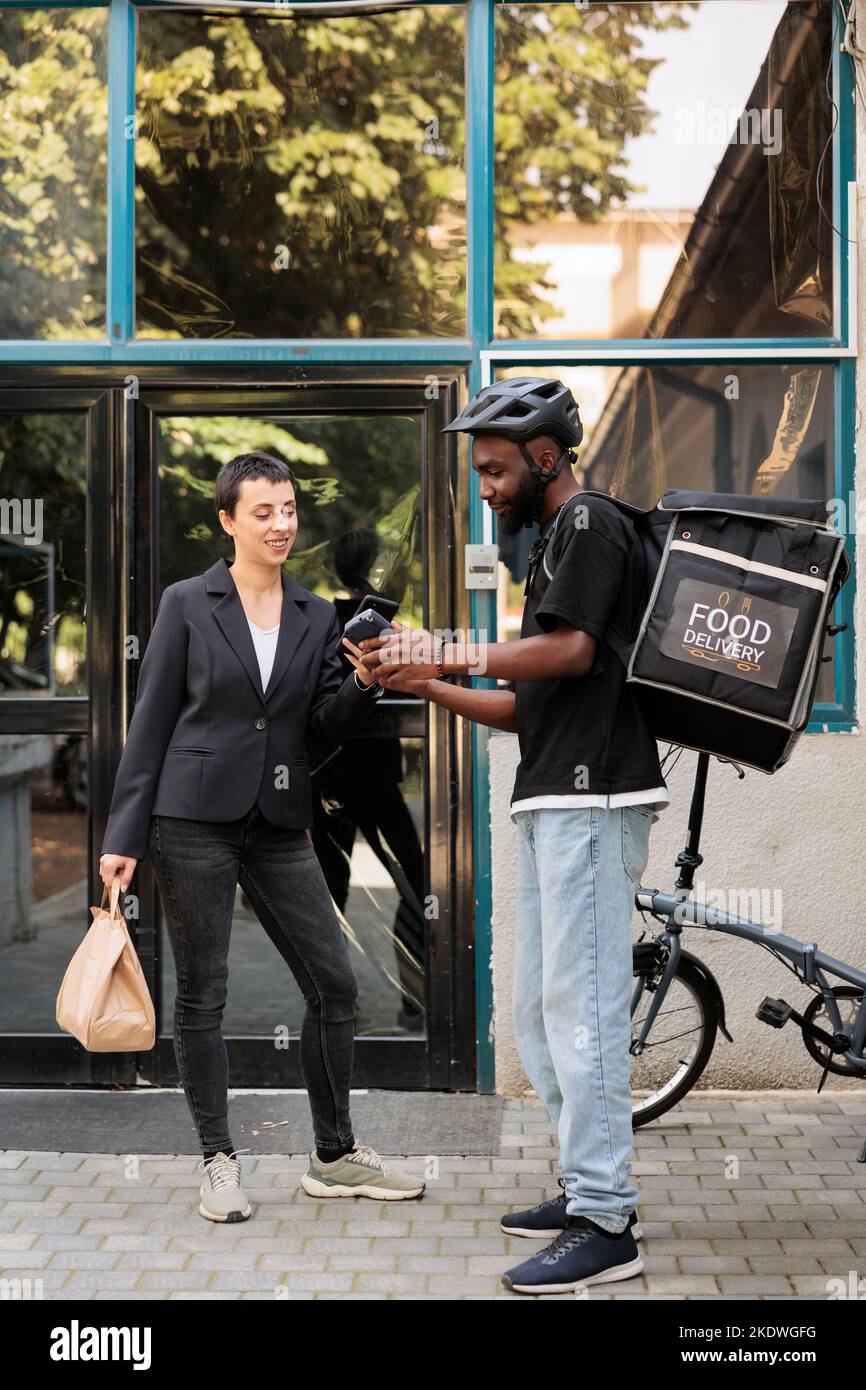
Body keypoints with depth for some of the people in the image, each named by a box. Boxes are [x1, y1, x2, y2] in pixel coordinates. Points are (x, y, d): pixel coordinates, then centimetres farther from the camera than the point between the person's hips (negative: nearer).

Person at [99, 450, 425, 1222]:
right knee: (202, 993, 2)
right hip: (194, 819, -4)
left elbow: (327, 724, 7)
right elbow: (150, 723, -1)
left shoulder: (316, 615, 11)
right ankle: (220, 1163, 15)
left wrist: (363, 683, -15)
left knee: (334, 984, 3)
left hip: (280, 824, 4)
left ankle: (335, 1156, 17)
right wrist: (124, 835, -4)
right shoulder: (187, 603, 0)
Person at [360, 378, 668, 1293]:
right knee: (538, 1011, 12)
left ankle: (605, 1227, -9)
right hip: (551, 803, 10)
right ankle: (586, 1190, 19)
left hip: (593, 798, -10)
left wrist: (448, 652, -13)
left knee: (581, 1006, -12)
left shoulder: (590, 523, -3)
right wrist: (428, 685, 12)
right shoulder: (552, 545, 26)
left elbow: (570, 649, -19)